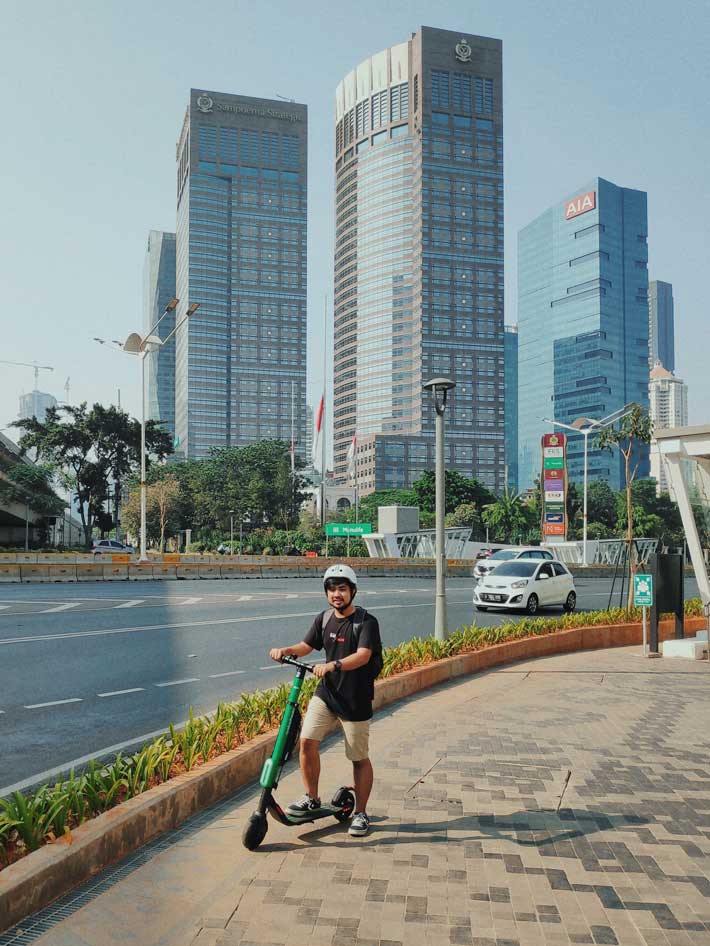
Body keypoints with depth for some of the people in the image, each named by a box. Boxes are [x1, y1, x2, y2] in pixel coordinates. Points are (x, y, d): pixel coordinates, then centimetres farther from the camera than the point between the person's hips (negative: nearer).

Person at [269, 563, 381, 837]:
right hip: (325, 693, 5)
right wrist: (286, 650, -8)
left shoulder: (366, 622, -13)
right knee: (307, 740, -9)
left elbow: (363, 656, -26)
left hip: (355, 700, -4)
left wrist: (333, 665, -40)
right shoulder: (324, 619, 5)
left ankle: (360, 814, 23)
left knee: (360, 758, 6)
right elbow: (306, 646, 13)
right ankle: (311, 798, 12)